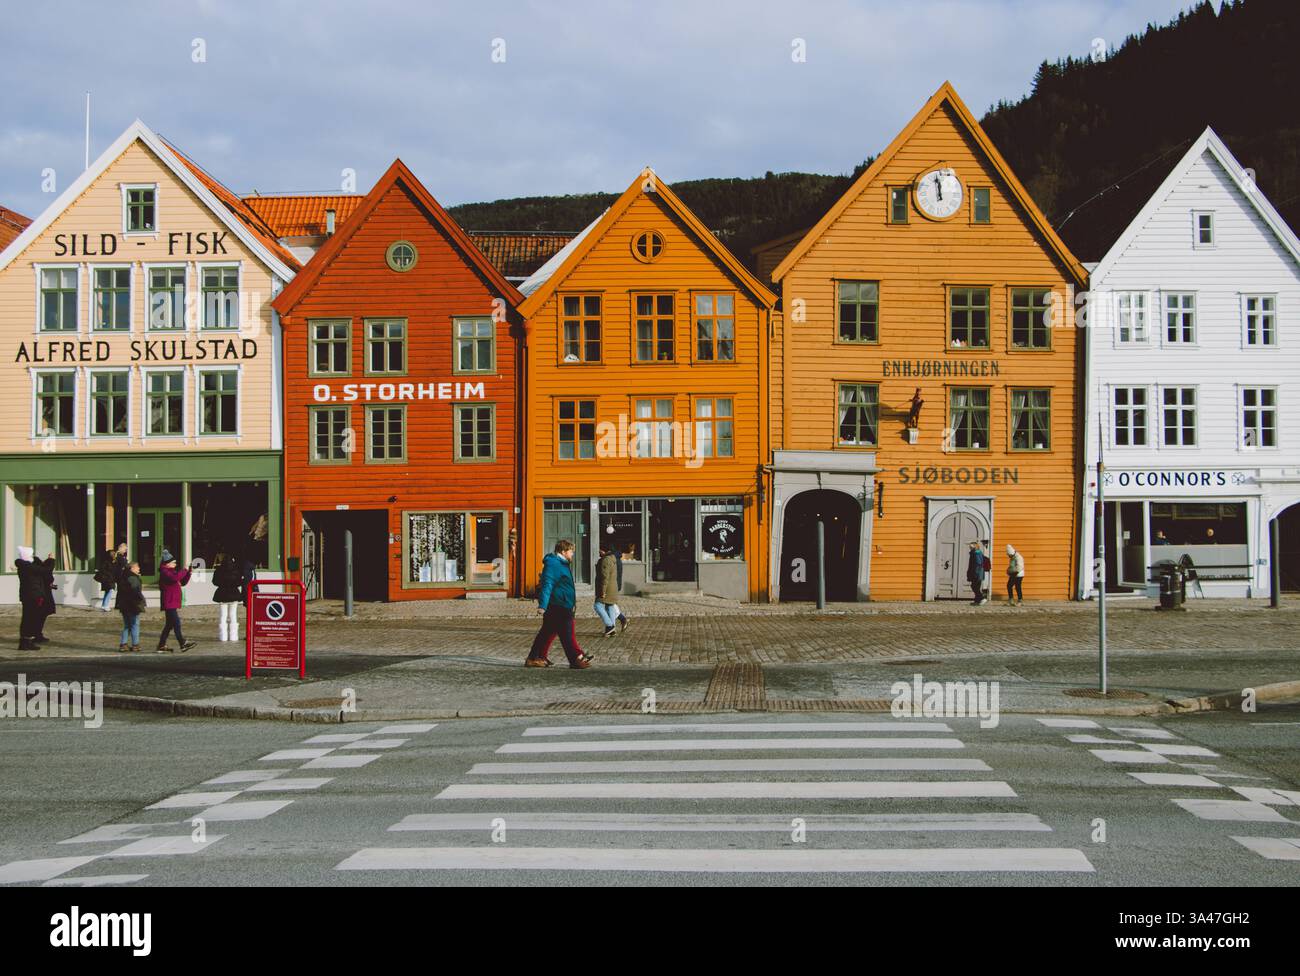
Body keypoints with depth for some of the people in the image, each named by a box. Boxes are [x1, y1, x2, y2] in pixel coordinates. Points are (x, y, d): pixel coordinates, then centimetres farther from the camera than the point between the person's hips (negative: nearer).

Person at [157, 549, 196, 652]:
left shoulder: (172, 571, 20)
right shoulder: (164, 572, -10)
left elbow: (183, 582, 24)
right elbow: (175, 578, -29)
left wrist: (188, 573, 9)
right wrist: (184, 570, -18)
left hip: (174, 603, 10)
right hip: (169, 603, -10)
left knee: (170, 624, 12)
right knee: (176, 623, -14)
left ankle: (162, 645, 17)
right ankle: (183, 644, -19)